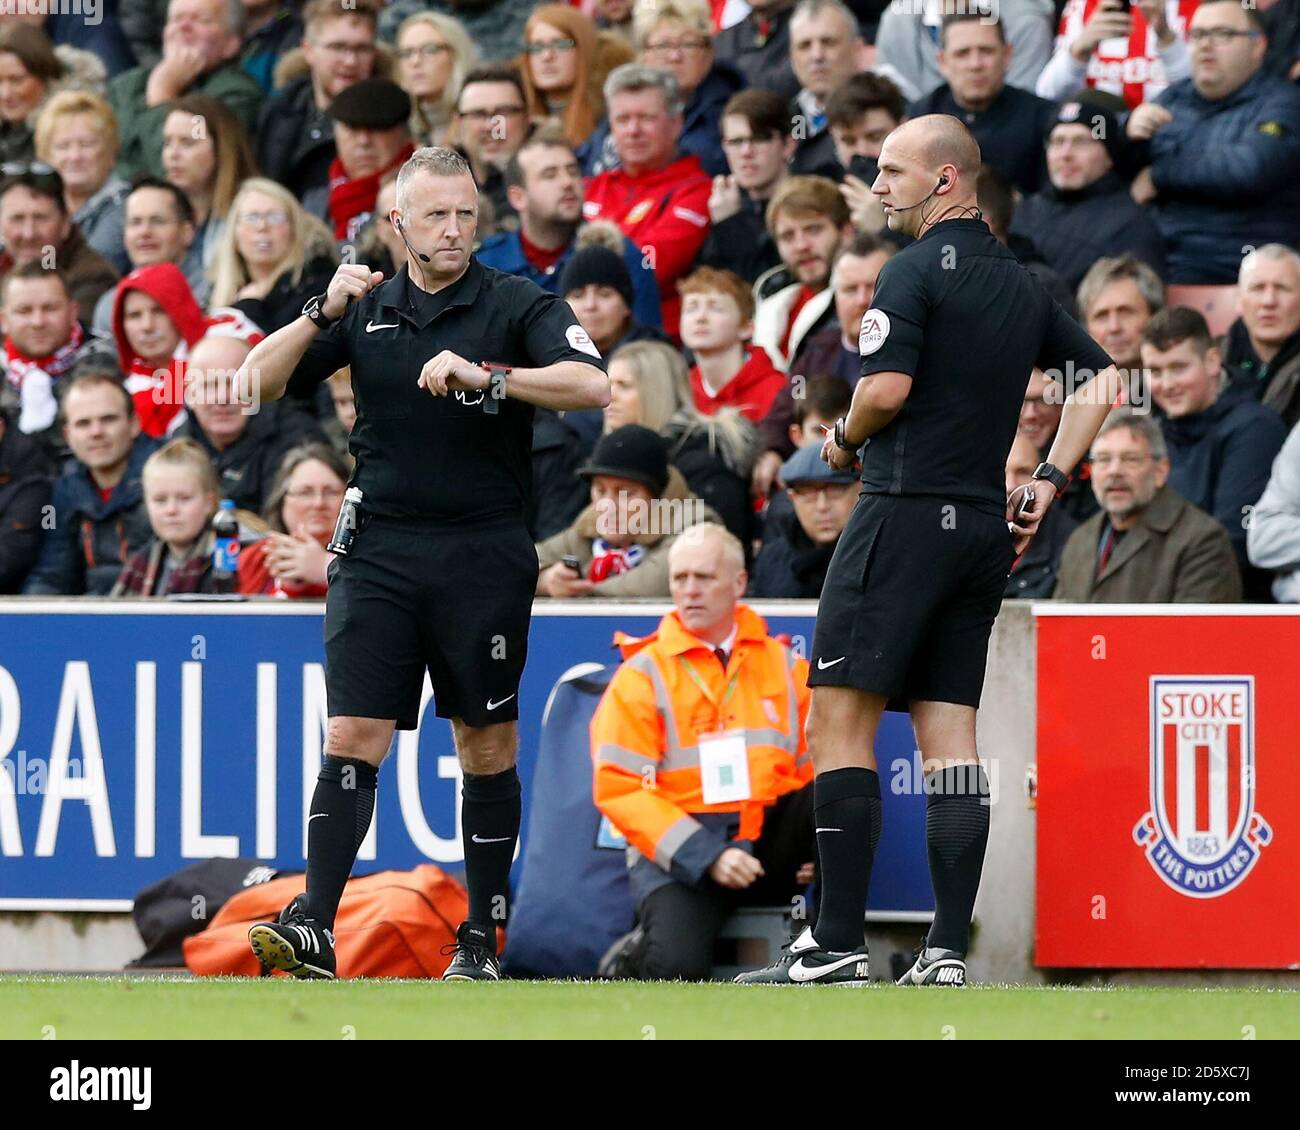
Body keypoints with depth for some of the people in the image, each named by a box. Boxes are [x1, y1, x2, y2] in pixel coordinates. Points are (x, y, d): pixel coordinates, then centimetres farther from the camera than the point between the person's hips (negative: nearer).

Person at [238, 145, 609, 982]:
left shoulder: (517, 305, -1)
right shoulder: (365, 308, 9)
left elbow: (591, 385, -16)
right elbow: (259, 382, 6)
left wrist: (484, 376, -26)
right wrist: (321, 313, -9)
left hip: (483, 558, -2)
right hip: (379, 552, 2)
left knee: (487, 745, 5)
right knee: (353, 737, -8)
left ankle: (483, 939, 14)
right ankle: (314, 929, -15)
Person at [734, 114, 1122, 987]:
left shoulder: (918, 271, -9)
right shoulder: (1022, 285, 15)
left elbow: (887, 389, -19)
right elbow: (1102, 381, 19)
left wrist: (843, 441, 1)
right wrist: (1049, 481, 16)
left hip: (907, 514, -8)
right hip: (984, 526, 8)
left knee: (841, 720, -6)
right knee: (949, 732, 6)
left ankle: (837, 943, -11)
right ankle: (949, 951, 0)